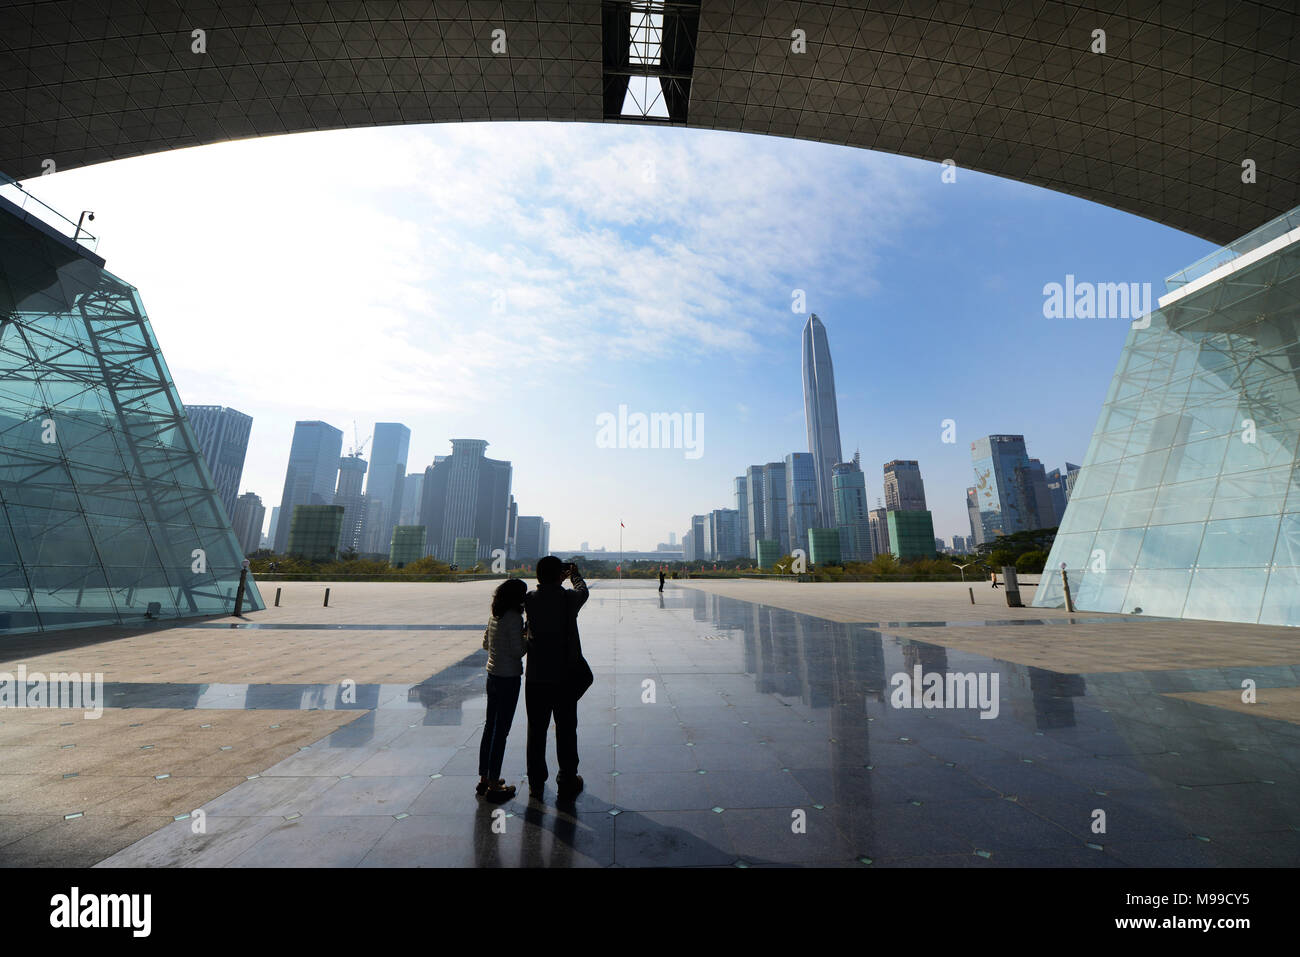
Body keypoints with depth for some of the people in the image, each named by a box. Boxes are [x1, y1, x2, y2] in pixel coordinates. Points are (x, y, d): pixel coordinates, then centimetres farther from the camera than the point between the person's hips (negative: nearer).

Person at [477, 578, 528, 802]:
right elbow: (518, 651, -22)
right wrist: (528, 638, -3)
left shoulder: (494, 616, 5)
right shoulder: (514, 618, -20)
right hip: (508, 678, -8)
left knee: (490, 727, 18)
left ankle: (484, 779, 30)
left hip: (493, 675, 8)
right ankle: (494, 786, 14)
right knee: (501, 731, 3)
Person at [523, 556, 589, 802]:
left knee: (536, 731, 15)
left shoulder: (530, 599, -8)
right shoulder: (569, 598, -13)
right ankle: (567, 784, 23)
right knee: (566, 731, 11)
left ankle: (536, 784, 27)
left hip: (536, 678, 2)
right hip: (565, 677, -2)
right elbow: (583, 589, 9)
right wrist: (574, 574, 29)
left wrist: (557, 580, 29)